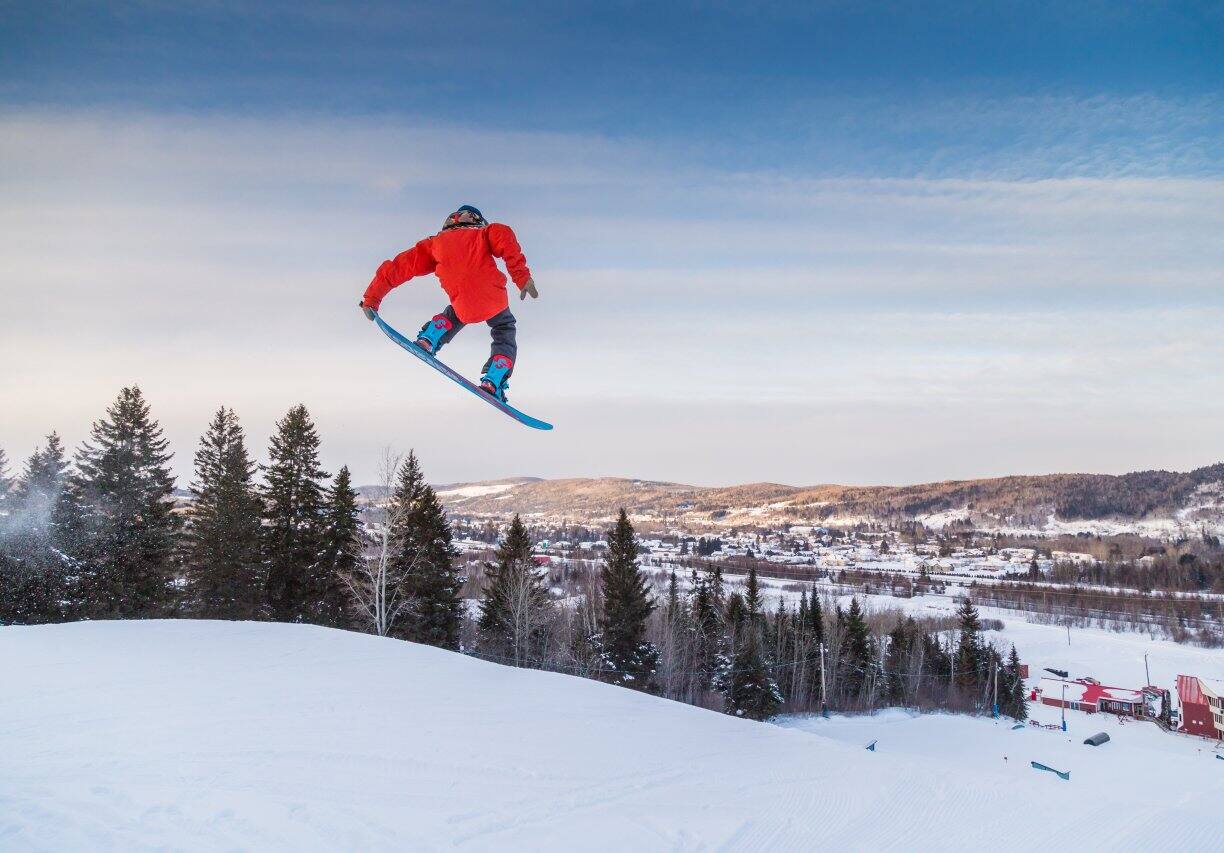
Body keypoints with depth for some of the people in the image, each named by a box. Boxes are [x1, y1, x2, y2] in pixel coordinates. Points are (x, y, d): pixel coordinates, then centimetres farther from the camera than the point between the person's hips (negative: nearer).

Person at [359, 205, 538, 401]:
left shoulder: (435, 243, 30)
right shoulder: (483, 232, 24)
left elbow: (399, 266, 26)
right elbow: (502, 234, -1)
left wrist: (371, 298, 31)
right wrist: (522, 276, -7)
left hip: (464, 306, 2)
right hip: (494, 300, -2)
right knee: (505, 333, 25)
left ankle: (428, 341, 15)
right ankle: (493, 382, 7)